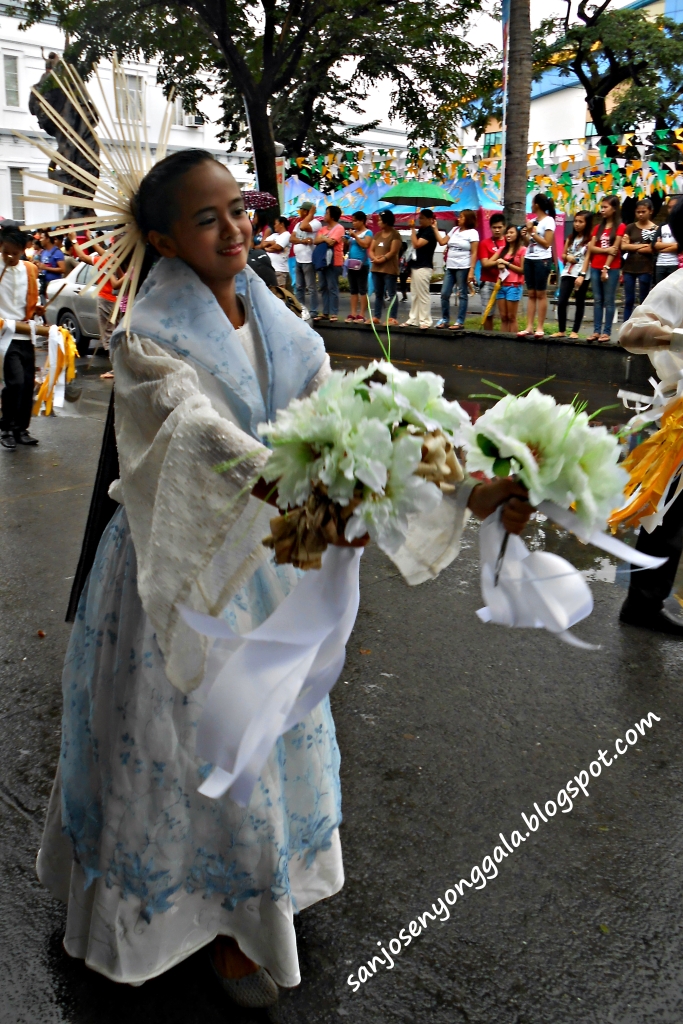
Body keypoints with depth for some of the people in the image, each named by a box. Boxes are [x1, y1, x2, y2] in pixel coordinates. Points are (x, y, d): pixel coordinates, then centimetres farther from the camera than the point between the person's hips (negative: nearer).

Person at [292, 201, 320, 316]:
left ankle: (313, 311, -3)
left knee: (311, 287, -5)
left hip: (308, 260, -9)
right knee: (299, 287, 13)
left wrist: (311, 214, -14)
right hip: (298, 260, 9)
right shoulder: (298, 224, 16)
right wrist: (303, 241, -14)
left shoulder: (316, 223, -9)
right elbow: (292, 238, 4)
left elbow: (303, 227, -27)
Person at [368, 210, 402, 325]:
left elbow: (393, 252, -13)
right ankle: (376, 317, 14)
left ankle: (392, 318, -8)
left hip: (389, 269, -7)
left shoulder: (395, 235, -4)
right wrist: (374, 258, -9)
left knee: (391, 295, -6)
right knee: (378, 295, 10)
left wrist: (381, 259, -13)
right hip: (376, 269, 7)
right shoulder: (377, 234, 17)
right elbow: (370, 250, 11)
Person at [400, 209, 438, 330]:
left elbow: (416, 244, -21)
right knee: (414, 295, 12)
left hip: (423, 268, -10)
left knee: (423, 295, -8)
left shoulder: (429, 232, -11)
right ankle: (413, 320, 17)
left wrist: (413, 229, -15)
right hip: (416, 266, 10)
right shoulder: (421, 231, 17)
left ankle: (425, 321, -5)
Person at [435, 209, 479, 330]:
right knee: (444, 293, 5)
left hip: (463, 268, -6)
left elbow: (474, 253, -8)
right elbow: (442, 242, 12)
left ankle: (459, 322, 1)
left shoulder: (472, 233, -3)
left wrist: (471, 271, -16)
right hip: (450, 267, 6)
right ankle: (444, 319, 15)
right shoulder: (454, 229, 14)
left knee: (462, 295, -1)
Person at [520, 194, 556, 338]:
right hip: (529, 259, 7)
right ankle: (529, 327, 2)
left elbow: (547, 243, -12)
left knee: (540, 294, -5)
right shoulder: (533, 221, 15)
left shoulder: (548, 221, -5)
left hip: (542, 260, -7)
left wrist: (533, 233, -11)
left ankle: (540, 328, -4)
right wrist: (525, 235, -1)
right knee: (531, 294, 4)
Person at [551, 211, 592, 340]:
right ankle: (561, 330, 6)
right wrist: (567, 257, -4)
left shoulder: (589, 240, -3)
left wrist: (581, 276, -18)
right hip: (567, 273, 5)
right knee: (561, 302, -3)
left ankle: (575, 331, 8)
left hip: (582, 275, -5)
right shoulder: (570, 238, 14)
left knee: (579, 303, 3)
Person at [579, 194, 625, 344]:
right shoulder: (598, 227, 14)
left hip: (612, 269, -5)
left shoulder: (620, 227, -1)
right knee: (597, 300, 4)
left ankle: (606, 332, -3)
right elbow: (591, 248, 4)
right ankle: (596, 331, 5)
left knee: (609, 301, -3)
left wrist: (606, 268, -14)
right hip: (595, 268, 5)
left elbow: (614, 249, -8)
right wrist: (606, 249, -10)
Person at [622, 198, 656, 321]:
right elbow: (623, 246, -3)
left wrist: (631, 246, -6)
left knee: (643, 302, 2)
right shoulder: (630, 227, 8)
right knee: (628, 301, 4)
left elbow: (652, 249, -11)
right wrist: (642, 246, -8)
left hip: (645, 269, -3)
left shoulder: (656, 229, 0)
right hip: (629, 268, 3)